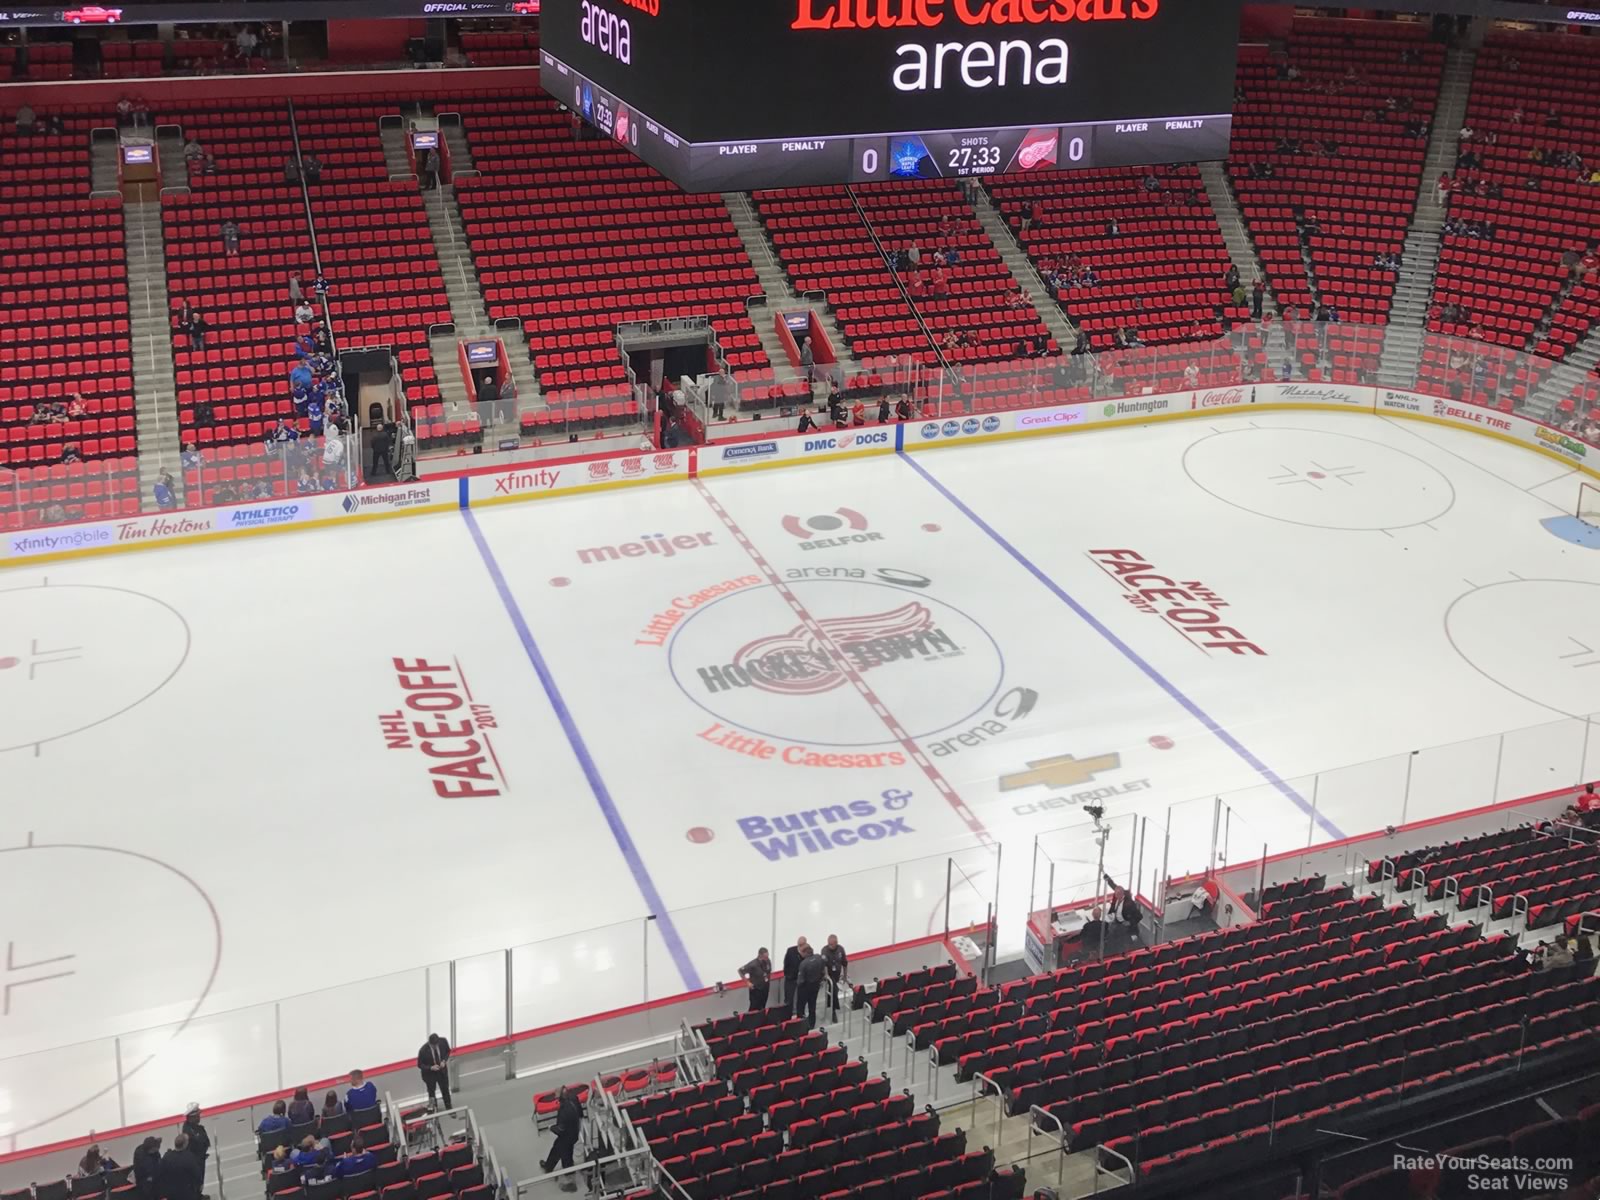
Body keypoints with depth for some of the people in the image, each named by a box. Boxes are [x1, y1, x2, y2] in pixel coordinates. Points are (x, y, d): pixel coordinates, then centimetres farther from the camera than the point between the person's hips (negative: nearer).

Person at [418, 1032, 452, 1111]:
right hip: (429, 1073, -3)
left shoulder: (443, 1041, -24)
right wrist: (431, 1068, -31)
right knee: (431, 1093, 19)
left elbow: (448, 1051, -2)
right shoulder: (423, 1051, -33)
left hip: (442, 1071, 3)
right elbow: (420, 1065, -17)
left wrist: (444, 1060, -19)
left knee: (446, 1091, 21)